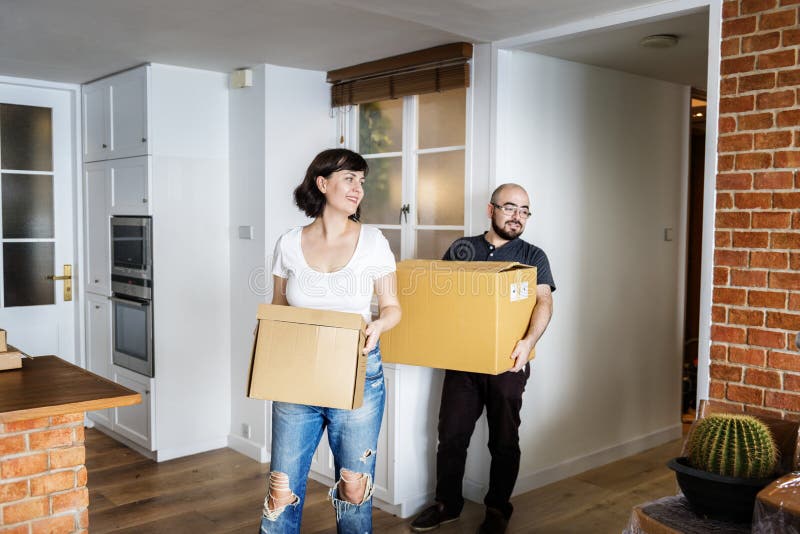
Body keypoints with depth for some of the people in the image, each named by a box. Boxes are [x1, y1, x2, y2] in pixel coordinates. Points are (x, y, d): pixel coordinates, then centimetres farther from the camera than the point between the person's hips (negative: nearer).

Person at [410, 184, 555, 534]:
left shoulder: (533, 257, 3)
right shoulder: (461, 248, 9)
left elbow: (544, 301, -10)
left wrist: (528, 341, -29)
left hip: (508, 361, -1)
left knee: (504, 440, 8)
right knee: (451, 435, 7)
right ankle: (447, 504, 24)